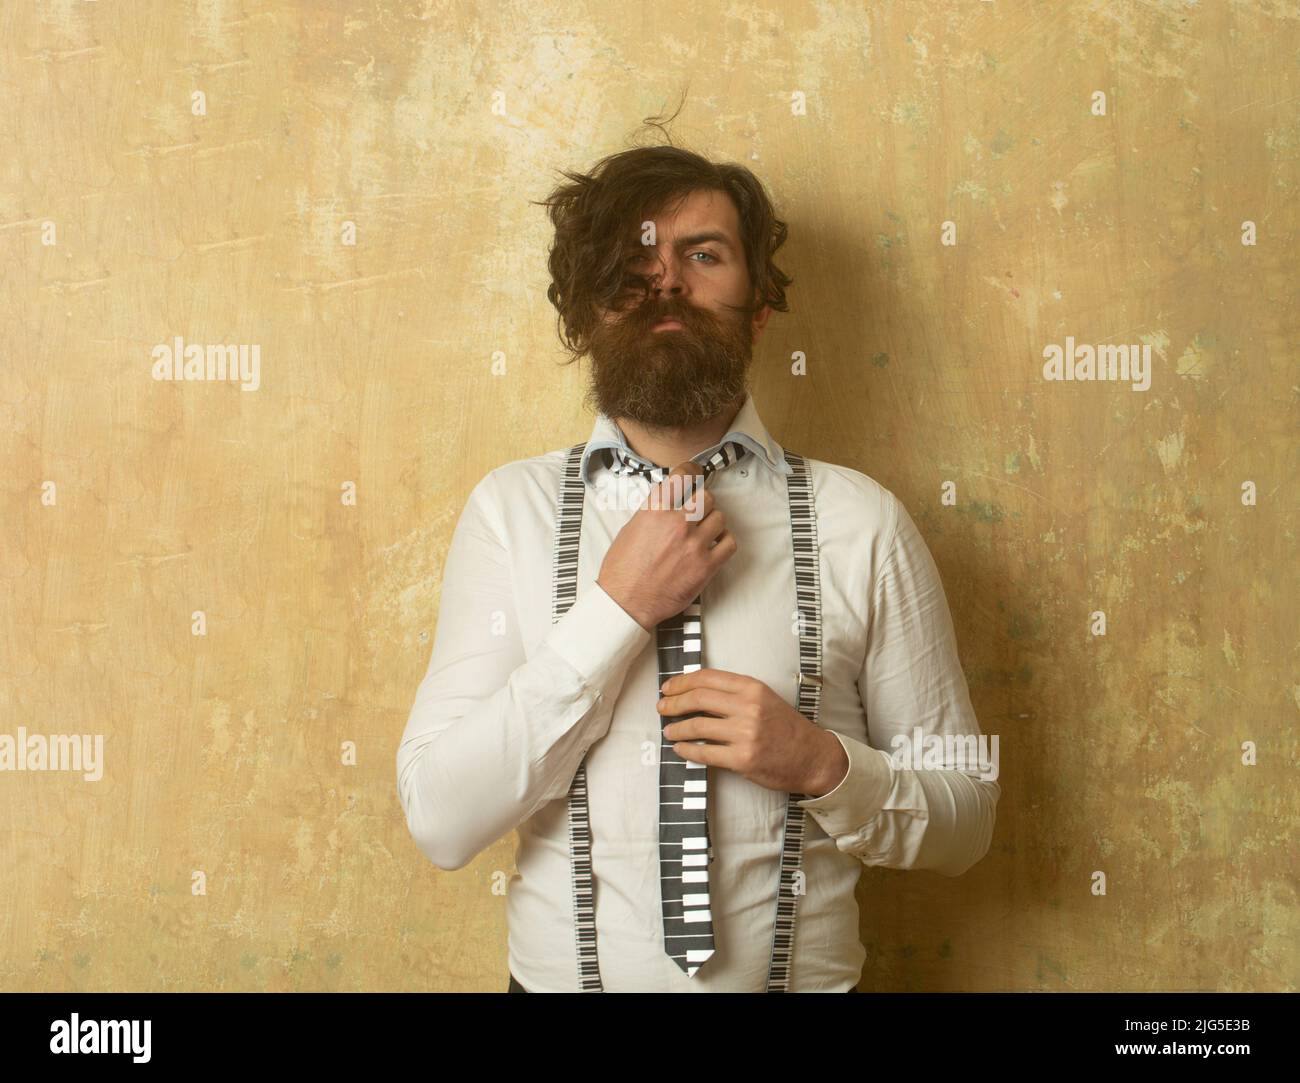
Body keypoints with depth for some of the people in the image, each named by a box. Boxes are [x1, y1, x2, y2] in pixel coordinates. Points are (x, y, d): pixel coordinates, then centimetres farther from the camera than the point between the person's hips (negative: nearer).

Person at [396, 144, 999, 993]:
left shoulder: (860, 522, -9)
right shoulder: (510, 508, -7)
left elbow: (964, 822, -2)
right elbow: (441, 822, -14)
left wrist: (822, 764, -21)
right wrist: (618, 610, -20)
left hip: (802, 974, 0)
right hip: (564, 971, 1)